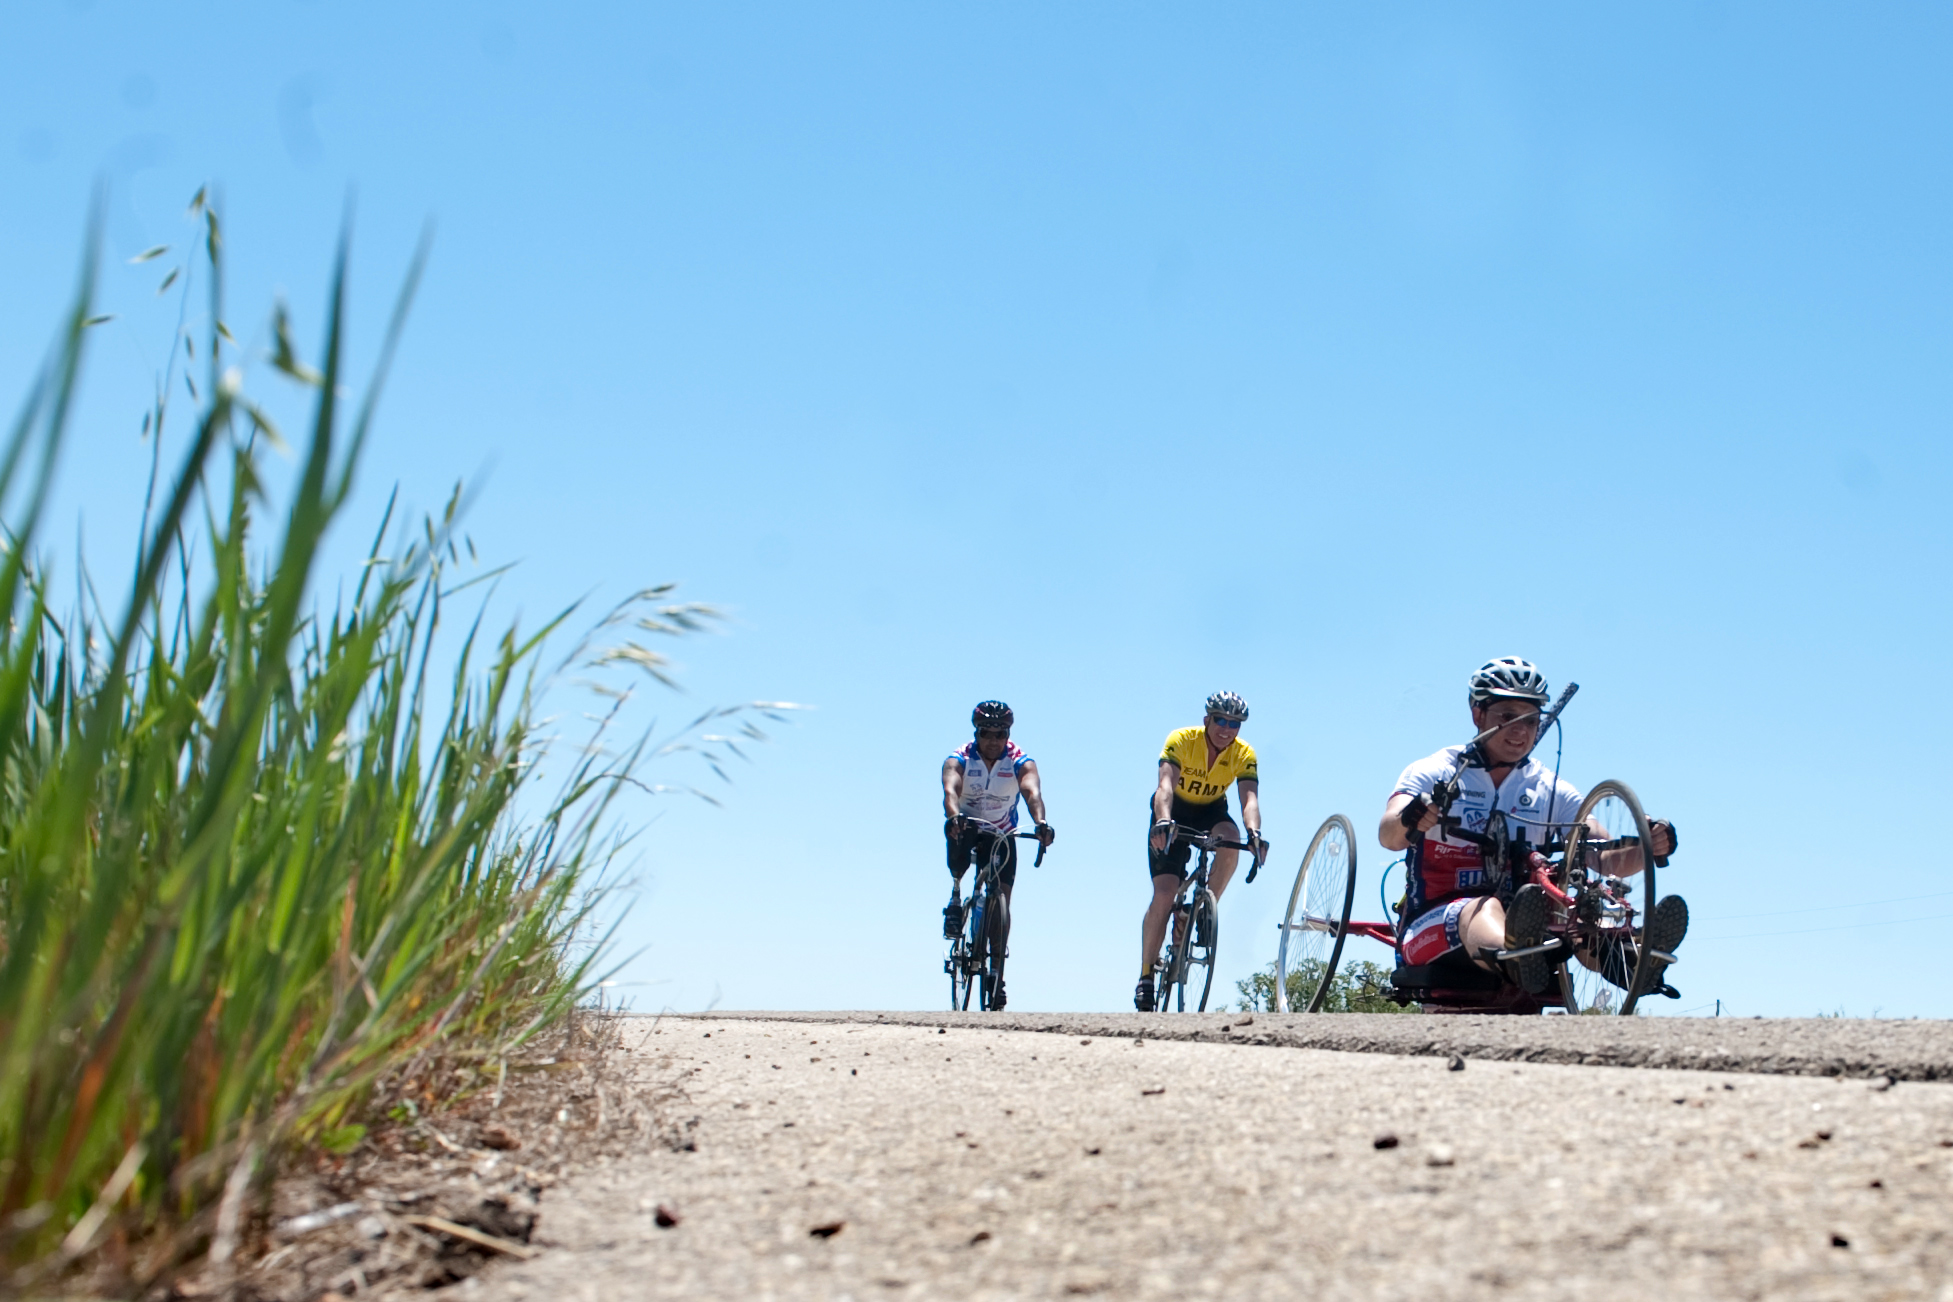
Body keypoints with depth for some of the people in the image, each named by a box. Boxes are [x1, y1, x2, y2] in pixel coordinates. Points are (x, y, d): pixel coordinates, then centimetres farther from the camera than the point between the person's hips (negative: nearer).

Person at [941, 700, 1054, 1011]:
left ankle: (997, 974, -1)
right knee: (960, 834, -38)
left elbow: (1032, 791, -33)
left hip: (1002, 836, 1)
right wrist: (953, 816, -57)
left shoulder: (1021, 762, -14)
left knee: (1002, 900, -10)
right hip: (967, 830, -1)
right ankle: (956, 897, -16)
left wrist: (1040, 822, -54)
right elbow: (950, 790, -35)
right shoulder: (958, 760, -16)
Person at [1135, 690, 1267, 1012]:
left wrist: (1254, 832, -51)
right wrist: (1162, 821, -56)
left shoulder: (1244, 754, -18)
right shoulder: (1181, 740, -25)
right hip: (1175, 812, -2)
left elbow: (1249, 797, -31)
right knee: (1164, 894, -16)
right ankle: (1146, 976, -9)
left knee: (1230, 839, -34)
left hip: (1212, 811, 2)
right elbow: (1166, 784, -38)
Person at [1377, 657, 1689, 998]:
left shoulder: (1550, 790, 11)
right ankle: (1517, 961, -72)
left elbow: (1607, 857, -2)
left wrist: (1647, 847, -25)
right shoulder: (1432, 774, 0)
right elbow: (1389, 837, -19)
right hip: (1432, 925, -3)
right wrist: (1410, 819, -44)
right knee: (1486, 907, -37)